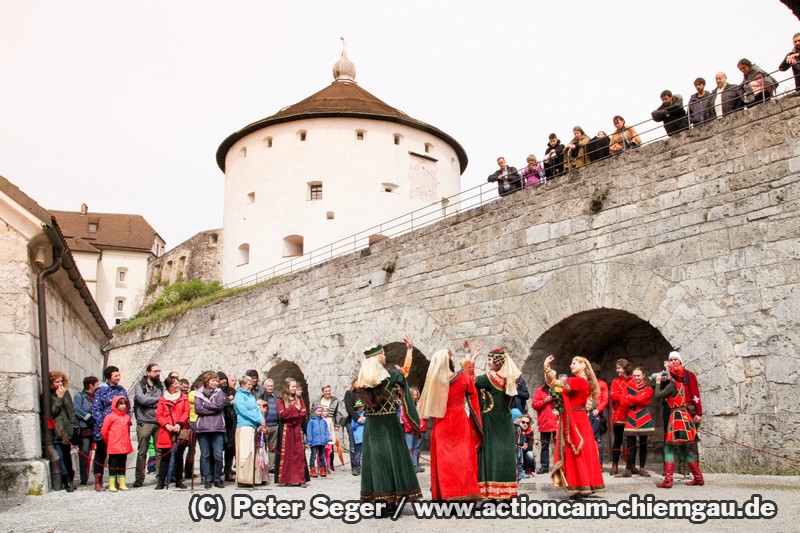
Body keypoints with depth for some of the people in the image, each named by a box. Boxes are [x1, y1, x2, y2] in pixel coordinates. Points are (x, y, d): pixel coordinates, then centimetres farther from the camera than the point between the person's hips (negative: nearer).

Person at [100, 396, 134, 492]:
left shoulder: (127, 417, 10)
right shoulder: (110, 416, -6)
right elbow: (103, 431, -4)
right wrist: (109, 442, 5)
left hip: (125, 447, 5)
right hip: (114, 447, -5)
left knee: (122, 466, 11)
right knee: (113, 466, 1)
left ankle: (122, 484, 17)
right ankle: (111, 485, 7)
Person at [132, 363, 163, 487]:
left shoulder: (161, 386, 15)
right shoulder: (139, 385, 6)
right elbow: (142, 399, -10)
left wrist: (150, 403, -8)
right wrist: (158, 399, -2)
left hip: (159, 422, 2)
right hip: (144, 422, -2)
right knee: (142, 452, 0)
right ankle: (139, 478, 8)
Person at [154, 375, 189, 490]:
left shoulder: (184, 398, 9)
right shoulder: (162, 399, 6)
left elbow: (186, 412, 2)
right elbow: (159, 415, 2)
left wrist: (179, 424, -12)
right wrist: (166, 425, -13)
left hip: (180, 431, 1)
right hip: (166, 432, -1)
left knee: (179, 457, 8)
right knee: (165, 457, 0)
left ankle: (179, 480, 14)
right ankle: (161, 481, 5)